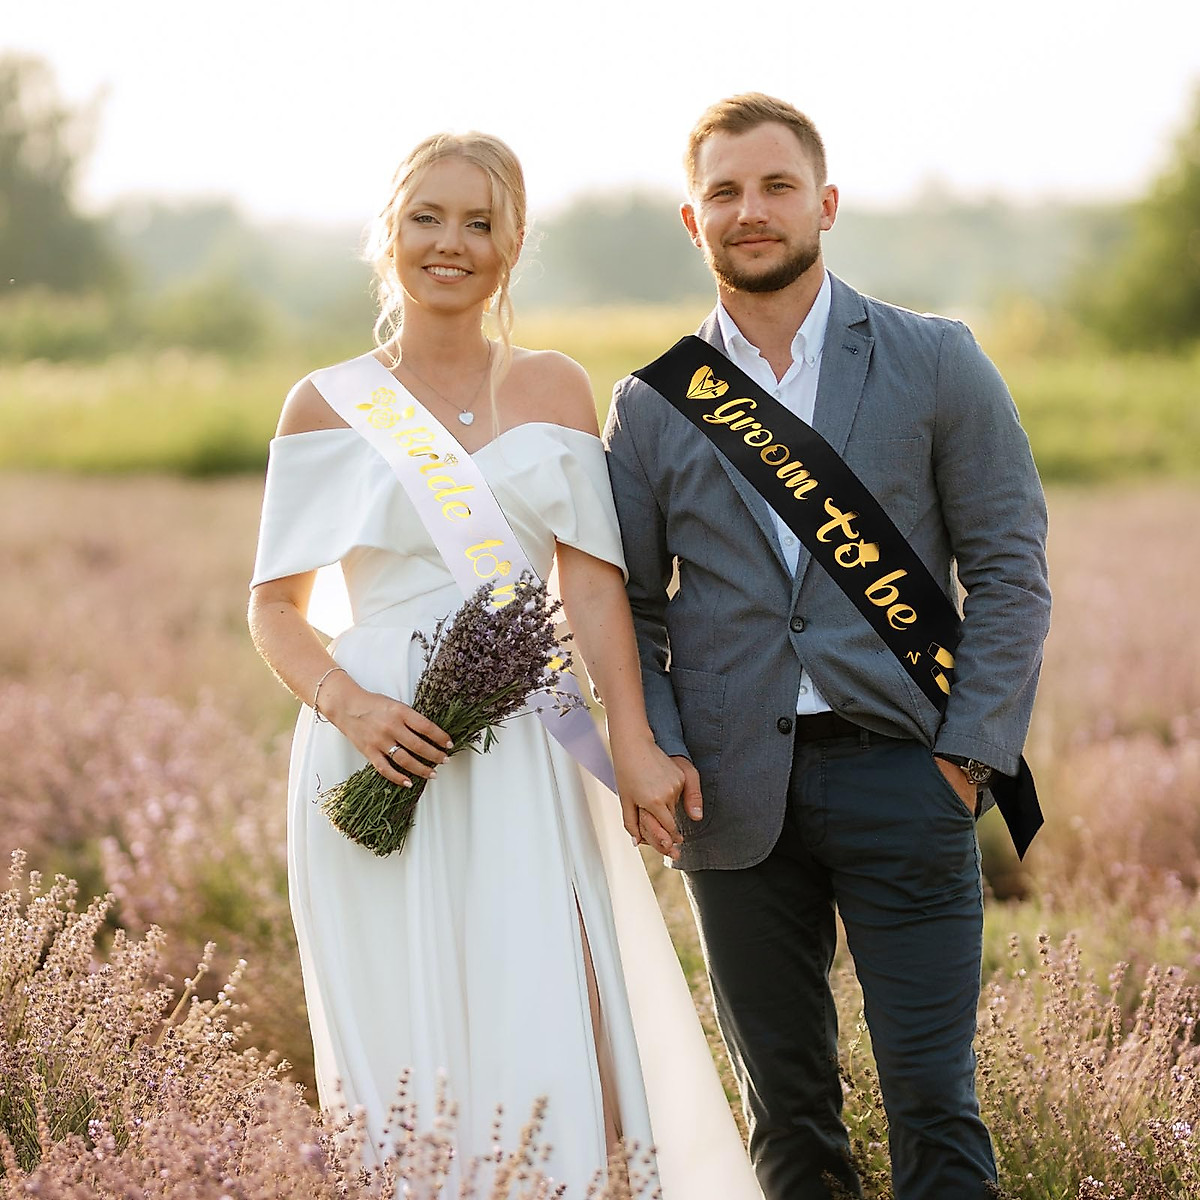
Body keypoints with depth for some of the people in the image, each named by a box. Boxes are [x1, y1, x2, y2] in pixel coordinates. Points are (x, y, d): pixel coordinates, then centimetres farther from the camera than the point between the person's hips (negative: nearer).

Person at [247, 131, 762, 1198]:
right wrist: (346, 703, -12)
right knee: (402, 1050, 1)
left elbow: (592, 580, 1)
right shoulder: (328, 407, 6)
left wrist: (635, 743, -10)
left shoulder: (554, 388, 9)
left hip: (527, 757, 1)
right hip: (381, 750, -1)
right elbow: (277, 604, 7)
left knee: (552, 1048, -7)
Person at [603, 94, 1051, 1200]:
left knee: (934, 1104, -3)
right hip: (733, 796, 2)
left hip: (898, 773, -2)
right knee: (785, 1104, 10)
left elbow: (1010, 568, 2)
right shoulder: (653, 406, 9)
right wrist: (655, 751, -4)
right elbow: (630, 605, 11)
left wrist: (972, 750, -6)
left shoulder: (935, 362, 3)